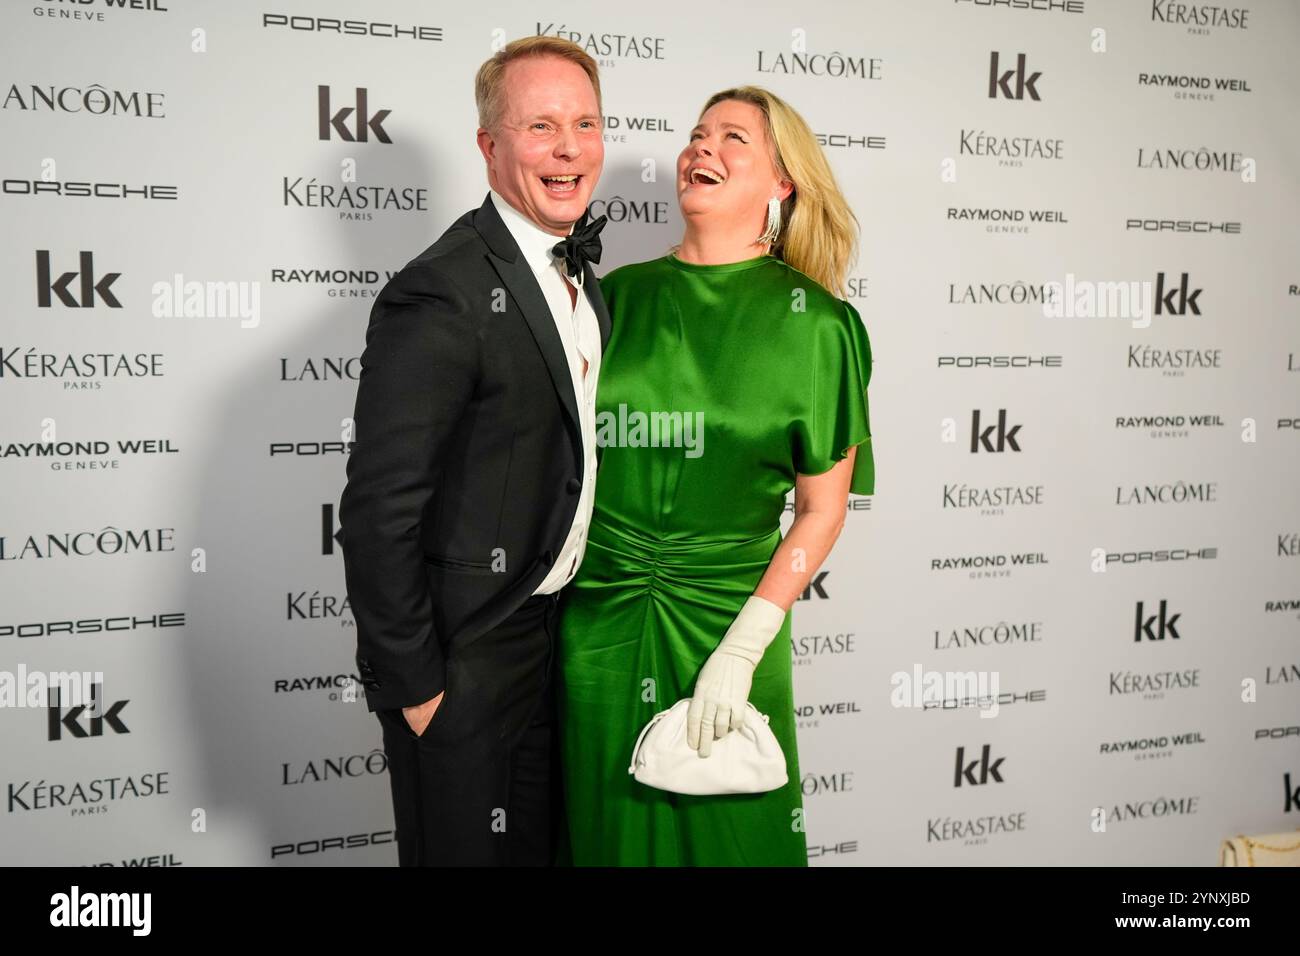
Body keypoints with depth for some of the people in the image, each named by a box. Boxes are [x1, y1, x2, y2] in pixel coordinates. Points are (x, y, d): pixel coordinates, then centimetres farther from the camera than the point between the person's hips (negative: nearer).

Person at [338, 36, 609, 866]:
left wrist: (566, 607, 15)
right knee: (468, 851, 11)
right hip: (465, 657, -8)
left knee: (544, 844, 23)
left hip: (552, 633, 8)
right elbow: (378, 514, -23)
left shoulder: (577, 275, 7)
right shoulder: (441, 296, -22)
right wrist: (413, 686, -17)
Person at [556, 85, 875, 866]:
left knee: (724, 835, 13)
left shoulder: (812, 321, -6)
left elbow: (822, 509, -6)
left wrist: (742, 650, -14)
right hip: (595, 626, 3)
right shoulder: (617, 295, 3)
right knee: (607, 830, 17)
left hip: (725, 624, -2)